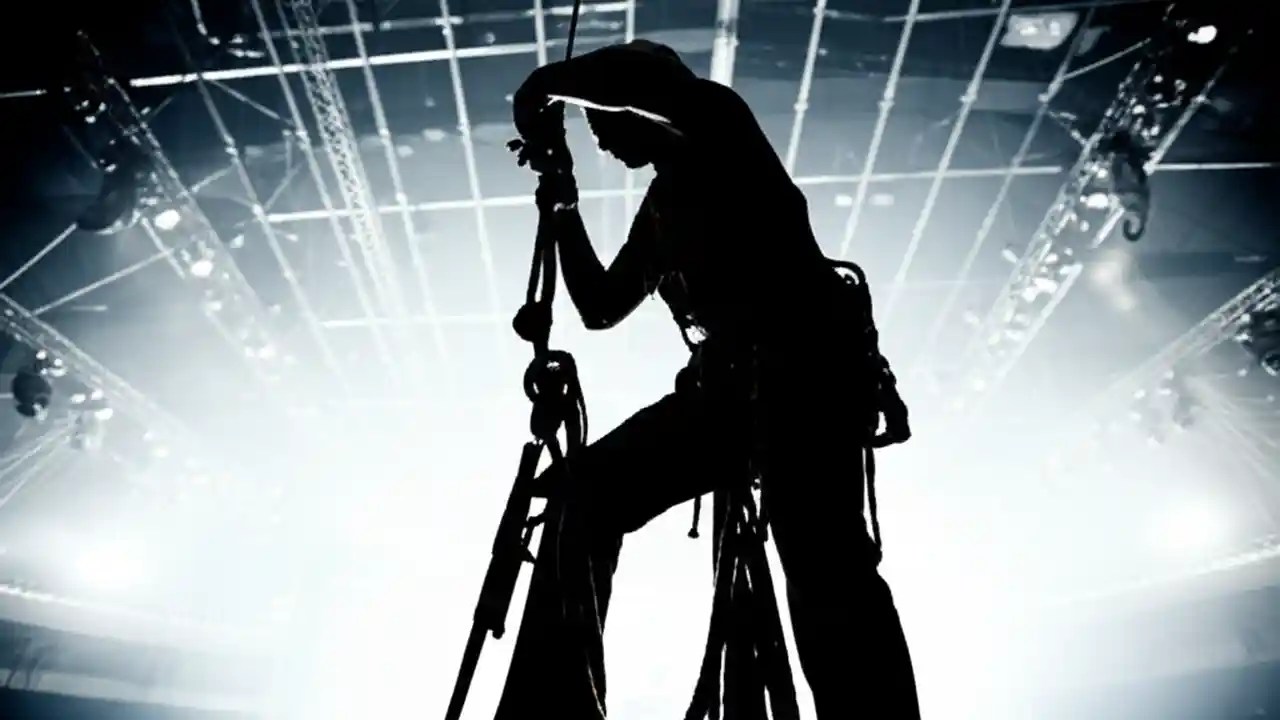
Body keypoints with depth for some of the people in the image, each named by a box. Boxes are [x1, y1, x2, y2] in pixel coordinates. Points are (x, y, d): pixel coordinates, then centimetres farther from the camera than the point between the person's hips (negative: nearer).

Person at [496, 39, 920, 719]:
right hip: (727, 385, 7)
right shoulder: (661, 204, 31)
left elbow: (639, 71, -12)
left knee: (821, 557, -24)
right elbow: (600, 306, 30)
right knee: (583, 495, -6)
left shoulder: (717, 121, 12)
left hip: (801, 366, -7)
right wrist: (560, 199, 27)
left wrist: (542, 88, 4)